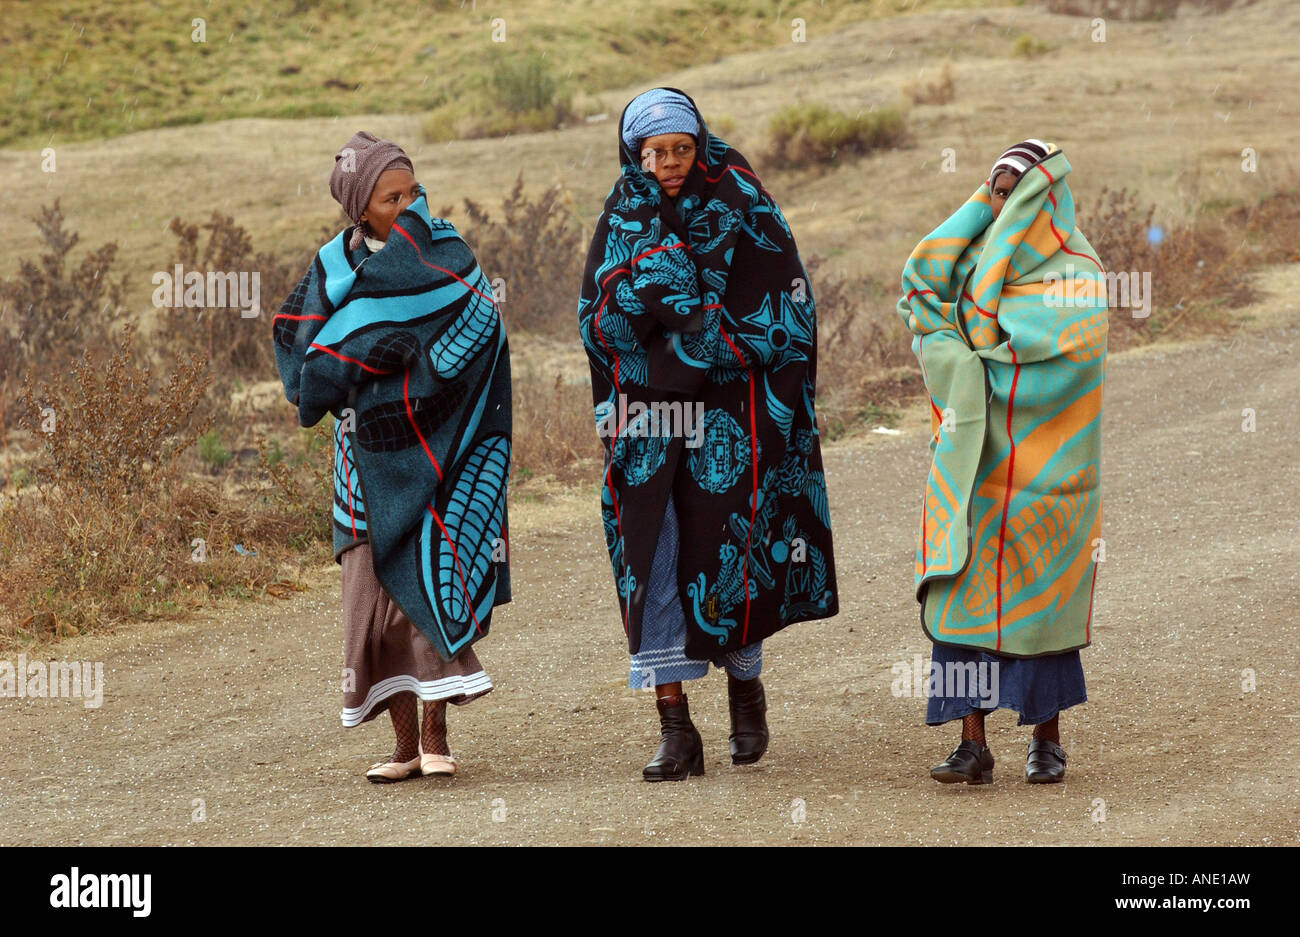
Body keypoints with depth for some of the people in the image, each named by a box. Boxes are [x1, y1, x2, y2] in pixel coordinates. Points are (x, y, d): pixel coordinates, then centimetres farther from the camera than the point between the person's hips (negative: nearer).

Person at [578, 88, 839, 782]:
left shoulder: (741, 204, -1)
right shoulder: (622, 217, 7)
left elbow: (785, 308, -1)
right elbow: (598, 321, 12)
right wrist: (608, 410, 1)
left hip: (729, 410, -2)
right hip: (648, 414, 2)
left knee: (726, 556, -1)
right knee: (652, 563, -6)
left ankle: (745, 686, 26)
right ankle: (674, 729, -4)